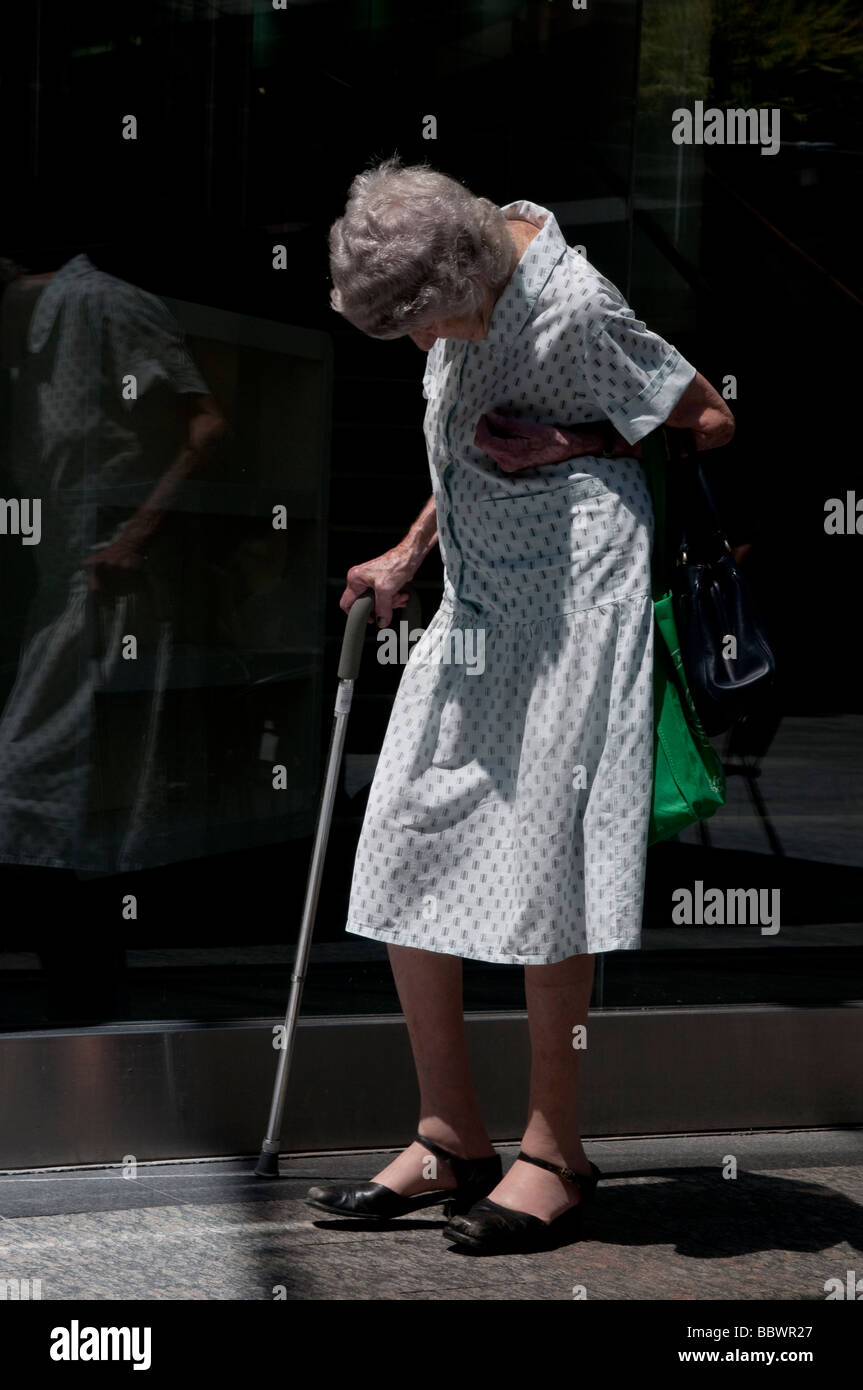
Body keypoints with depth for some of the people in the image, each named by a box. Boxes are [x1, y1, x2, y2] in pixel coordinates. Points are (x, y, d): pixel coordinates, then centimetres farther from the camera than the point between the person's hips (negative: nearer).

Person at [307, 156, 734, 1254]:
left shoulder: (575, 309, -19)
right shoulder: (461, 289, 5)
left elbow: (711, 422, -8)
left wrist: (568, 445, -13)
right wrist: (407, 555, 19)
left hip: (573, 597, -8)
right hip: (477, 604, 8)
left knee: (538, 860, -6)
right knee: (404, 852, 2)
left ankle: (554, 1152, 8)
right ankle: (449, 1142, 12)